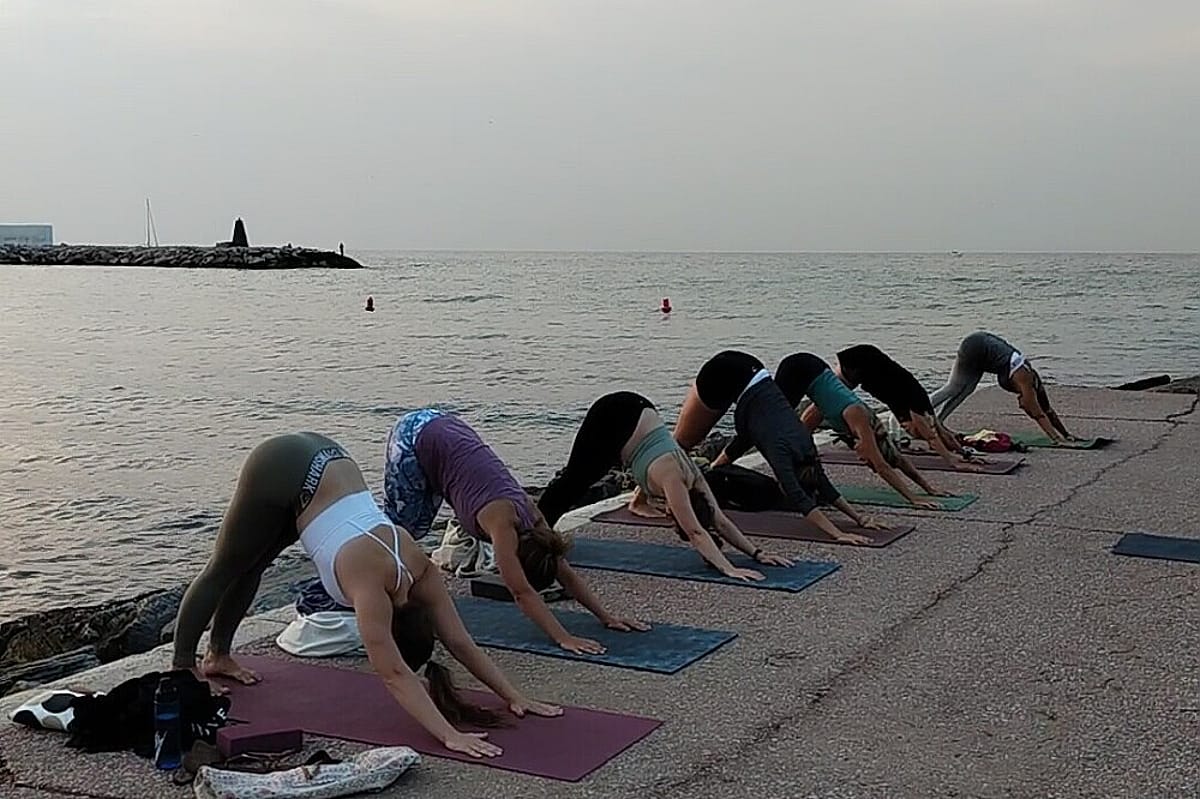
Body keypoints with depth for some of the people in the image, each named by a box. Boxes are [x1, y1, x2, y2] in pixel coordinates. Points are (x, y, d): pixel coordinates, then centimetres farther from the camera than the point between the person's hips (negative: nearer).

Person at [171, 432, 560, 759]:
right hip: (282, 471, -6)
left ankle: (217, 655, 42)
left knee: (251, 566, 24)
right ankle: (181, 667, 29)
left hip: (324, 460, 6)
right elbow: (395, 675, -31)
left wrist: (513, 696, -10)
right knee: (226, 568, 13)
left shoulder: (421, 572, -11)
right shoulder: (371, 583, -27)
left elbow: (462, 643, -5)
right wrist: (450, 735, -37)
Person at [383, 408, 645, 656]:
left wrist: (606, 617, -8)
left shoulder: (533, 522, -10)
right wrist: (564, 639, -38)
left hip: (446, 431, 6)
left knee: (416, 528, 17)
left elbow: (567, 574, -3)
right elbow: (522, 593, -33)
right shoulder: (502, 523, -29)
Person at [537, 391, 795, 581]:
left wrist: (757, 553, -9)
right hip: (613, 417, -7)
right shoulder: (672, 479, -29)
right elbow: (696, 532, -34)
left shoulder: (692, 478, -11)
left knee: (580, 482, 22)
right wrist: (728, 569, -40)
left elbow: (721, 521, -3)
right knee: (574, 480, 7)